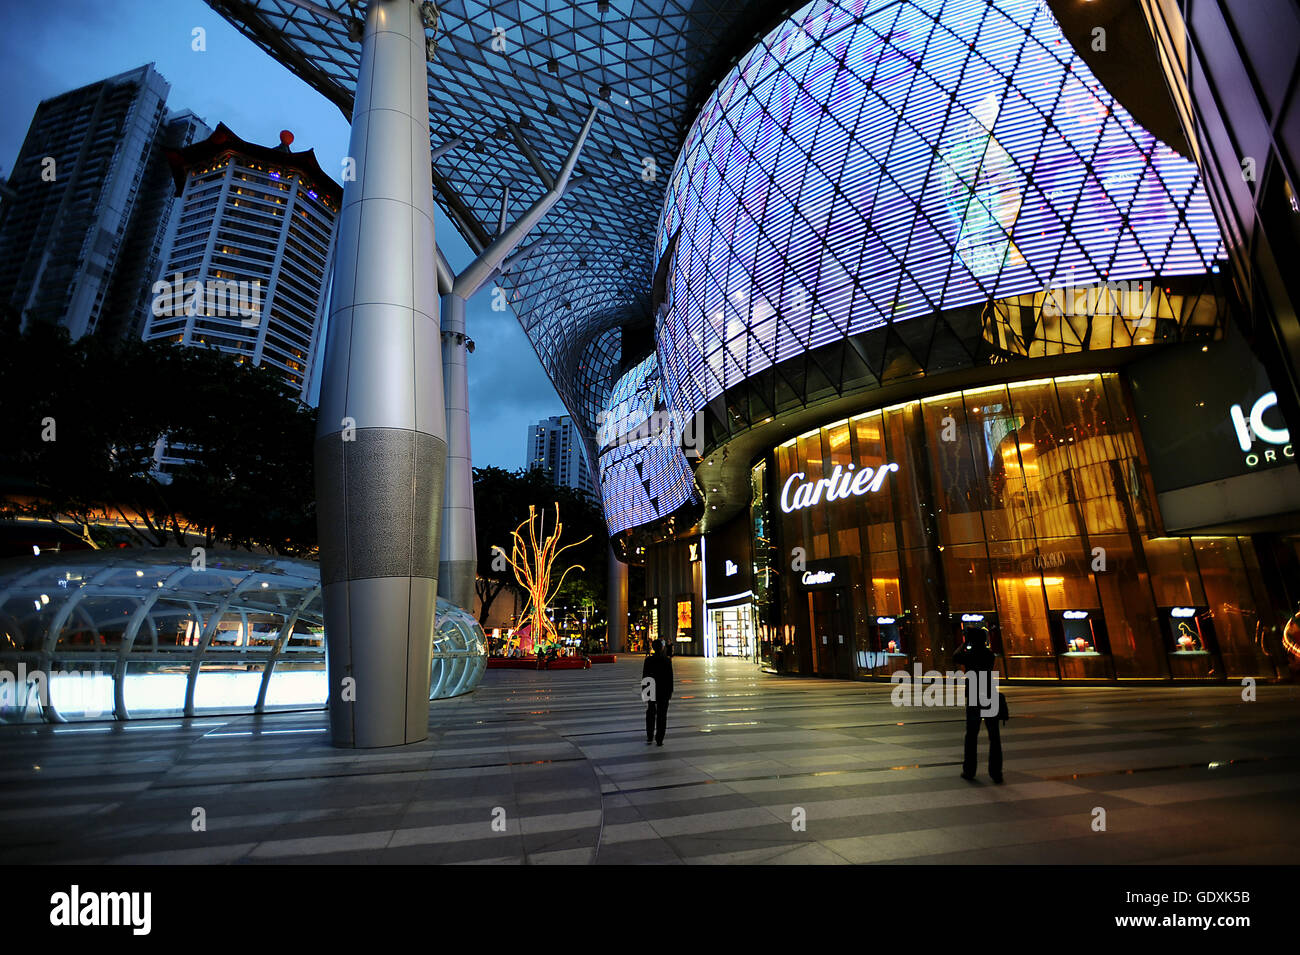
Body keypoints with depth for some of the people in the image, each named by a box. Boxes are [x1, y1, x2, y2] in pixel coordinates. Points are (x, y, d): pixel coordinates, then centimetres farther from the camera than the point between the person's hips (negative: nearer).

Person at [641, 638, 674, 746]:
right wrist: (670, 691, 3)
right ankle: (659, 739, 8)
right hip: (664, 691, -1)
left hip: (651, 691, 1)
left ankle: (649, 737, 13)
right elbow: (670, 677, -6)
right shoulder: (667, 660, -10)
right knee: (662, 715, 8)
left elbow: (644, 677, -5)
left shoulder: (648, 660, -9)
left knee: (651, 714, 16)